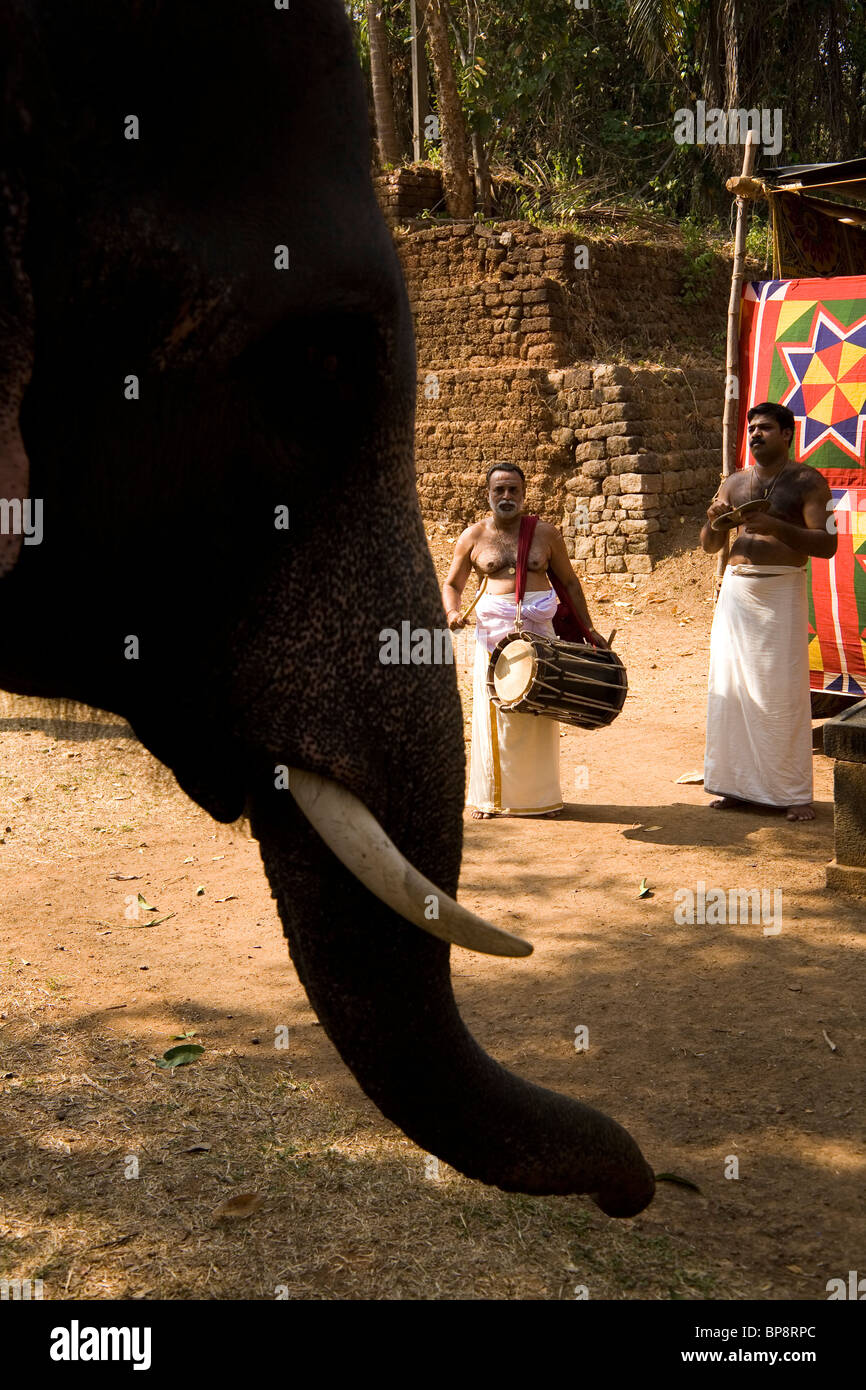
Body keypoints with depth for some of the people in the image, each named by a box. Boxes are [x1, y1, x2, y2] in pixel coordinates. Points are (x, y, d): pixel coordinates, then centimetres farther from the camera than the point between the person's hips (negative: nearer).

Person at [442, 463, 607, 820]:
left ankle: (540, 794, 14)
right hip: (493, 629, -1)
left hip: (539, 628, 1)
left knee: (539, 710, 2)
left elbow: (569, 582, 14)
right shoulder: (474, 537, 5)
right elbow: (452, 584, 12)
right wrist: (452, 612, -10)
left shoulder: (545, 534, 7)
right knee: (494, 711, -1)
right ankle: (490, 796, 9)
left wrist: (588, 629, 10)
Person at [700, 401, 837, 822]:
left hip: (781, 591, -5)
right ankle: (741, 786, 12)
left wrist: (776, 526, -21)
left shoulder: (806, 481, 1)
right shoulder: (734, 483, 15)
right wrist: (713, 521, -5)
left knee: (782, 693, -6)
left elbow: (826, 544, -9)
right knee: (730, 689, 3)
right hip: (735, 589, 5)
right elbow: (709, 546, 17)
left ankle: (793, 793, 2)